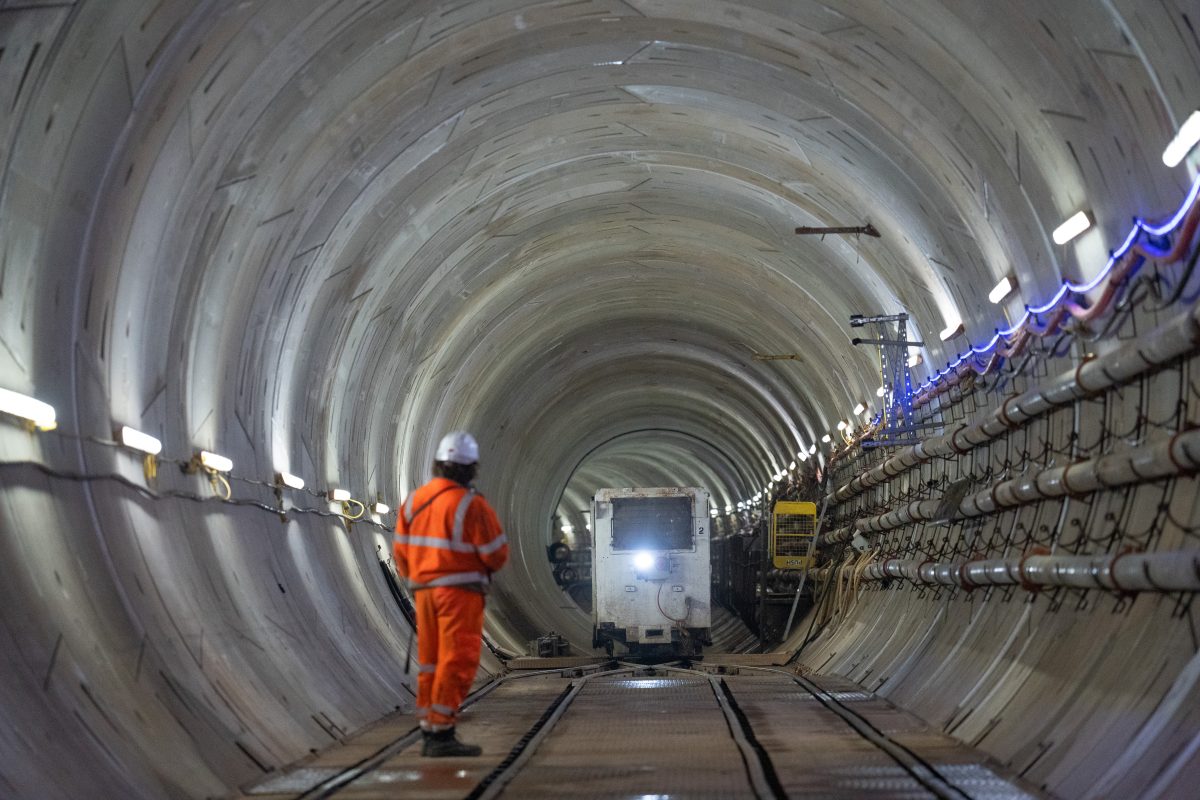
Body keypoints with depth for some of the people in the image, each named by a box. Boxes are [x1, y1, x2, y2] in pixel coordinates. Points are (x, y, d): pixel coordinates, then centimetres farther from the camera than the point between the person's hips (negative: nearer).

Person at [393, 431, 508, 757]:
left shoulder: (414, 500, 5)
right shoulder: (472, 505, -15)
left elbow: (401, 550, 10)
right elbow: (497, 554, -12)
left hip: (425, 590, 7)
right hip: (460, 591, -7)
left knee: (431, 664, 12)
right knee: (457, 663, -6)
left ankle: (430, 735, 15)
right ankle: (442, 735, -9)